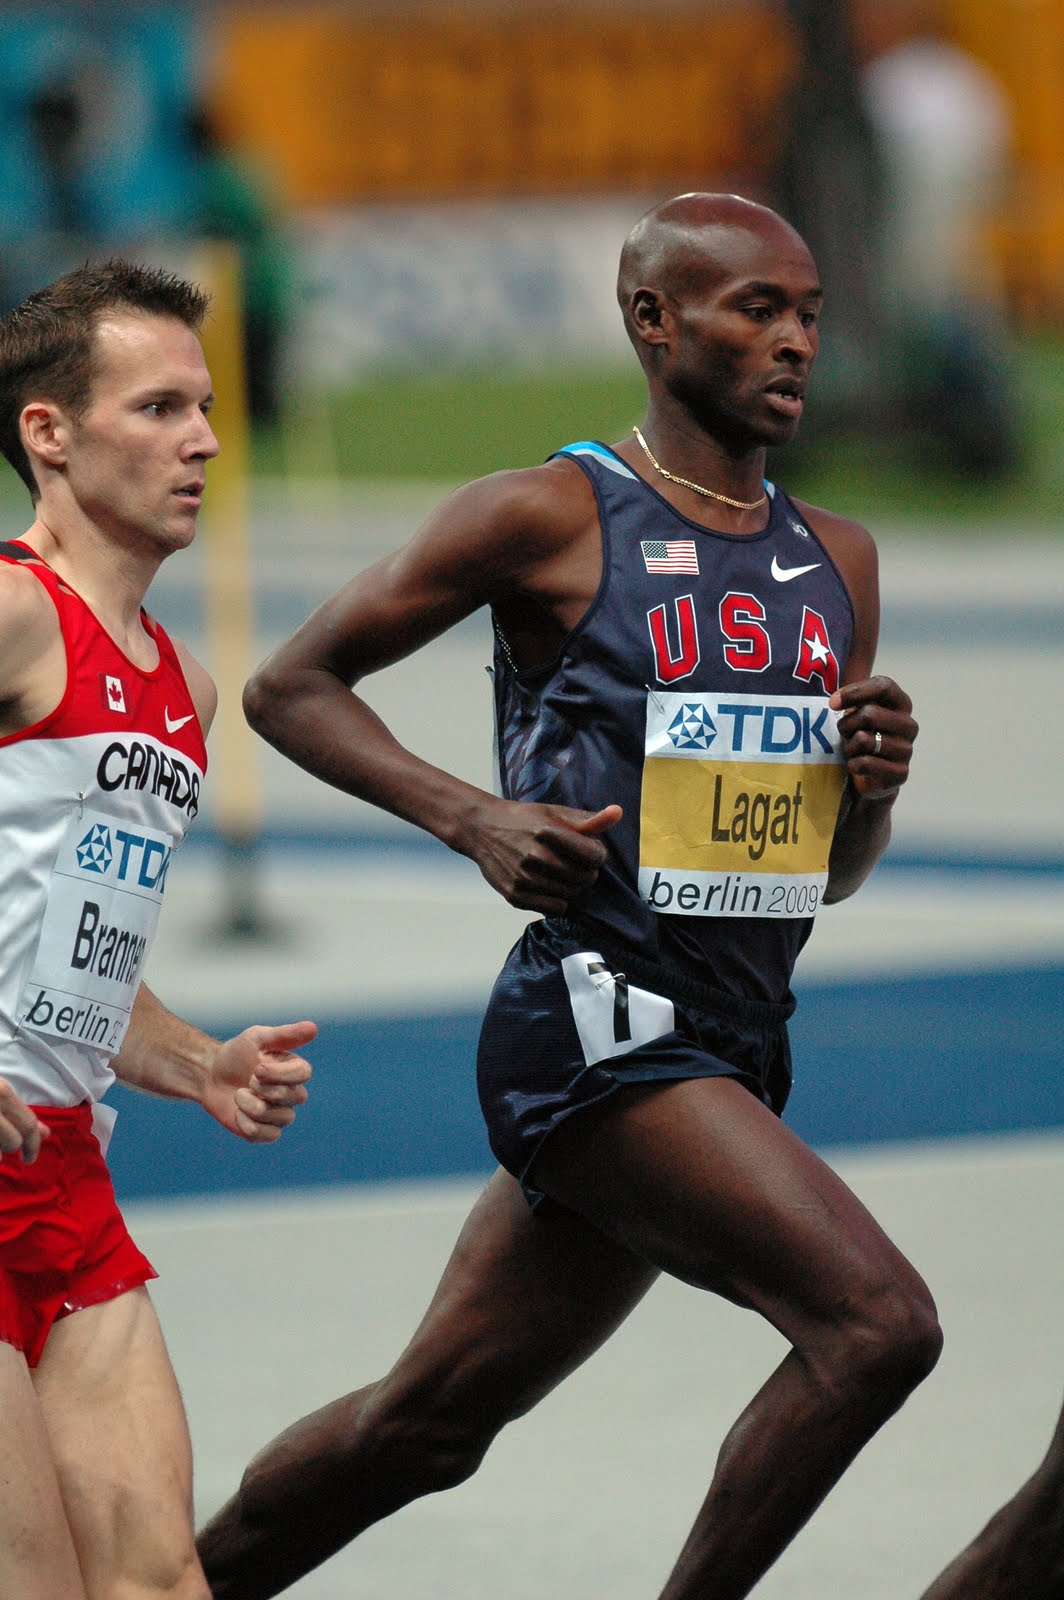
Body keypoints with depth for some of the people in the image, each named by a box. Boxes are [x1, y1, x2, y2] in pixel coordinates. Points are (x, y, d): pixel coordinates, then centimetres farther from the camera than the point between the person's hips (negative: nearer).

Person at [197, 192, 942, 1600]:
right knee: (878, 1320, -21)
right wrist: (474, 818, -13)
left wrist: (873, 791, -2)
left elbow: (829, 871, 21)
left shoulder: (836, 562, 14)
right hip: (596, 1022, -7)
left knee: (431, 1420, 13)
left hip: (733, 1048, 7)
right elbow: (291, 685, 0)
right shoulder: (550, 518, -6)